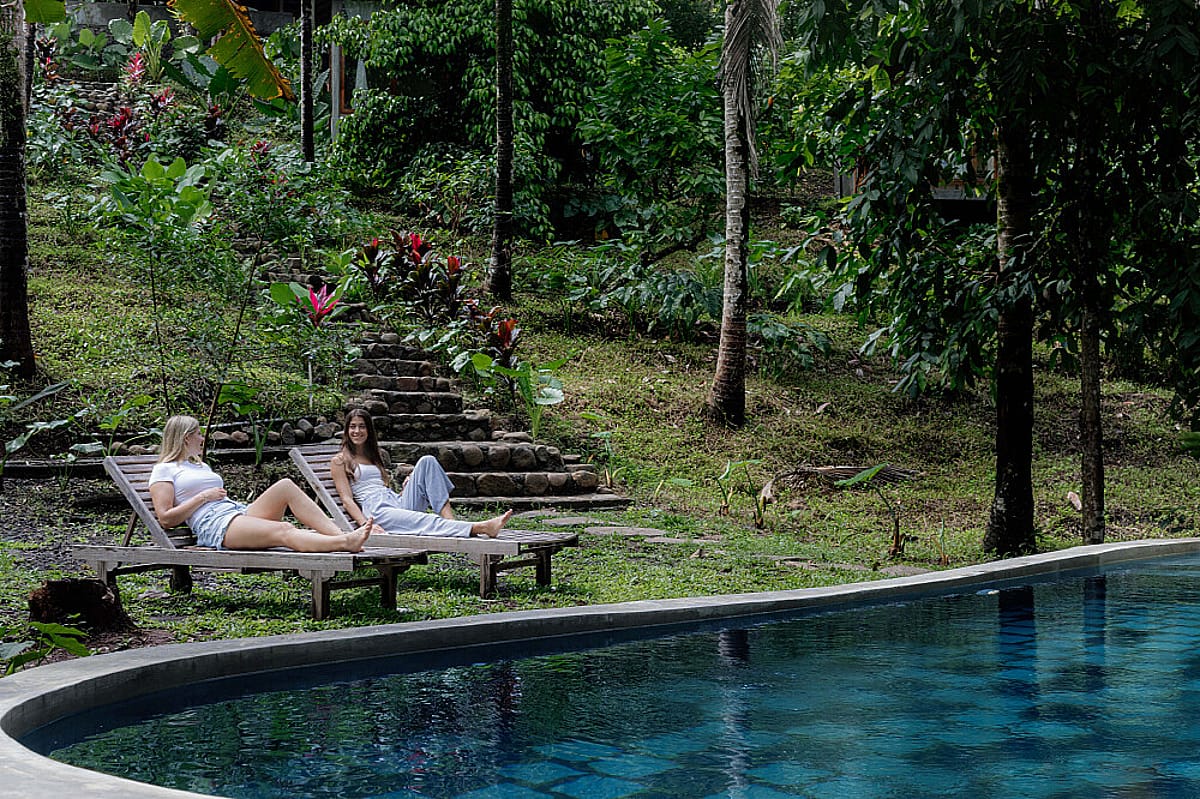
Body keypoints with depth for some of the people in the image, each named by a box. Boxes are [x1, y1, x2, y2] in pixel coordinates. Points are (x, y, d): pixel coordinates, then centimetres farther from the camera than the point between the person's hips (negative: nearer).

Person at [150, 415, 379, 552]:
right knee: (282, 532, -33)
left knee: (285, 486, -19)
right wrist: (203, 497, -5)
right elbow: (166, 519, -2)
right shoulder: (164, 470, 10)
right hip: (214, 526, -8)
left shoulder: (201, 466, 34)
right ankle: (345, 544, -57)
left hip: (239, 511, 8)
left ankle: (340, 535, -33)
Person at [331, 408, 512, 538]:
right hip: (376, 511, -7)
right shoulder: (340, 461, 11)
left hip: (398, 503, 7)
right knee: (428, 522, -35)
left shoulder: (373, 457, 31)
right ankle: (481, 528, -58)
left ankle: (450, 519, -30)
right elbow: (347, 500, -1)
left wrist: (404, 490, 6)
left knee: (427, 461, -13)